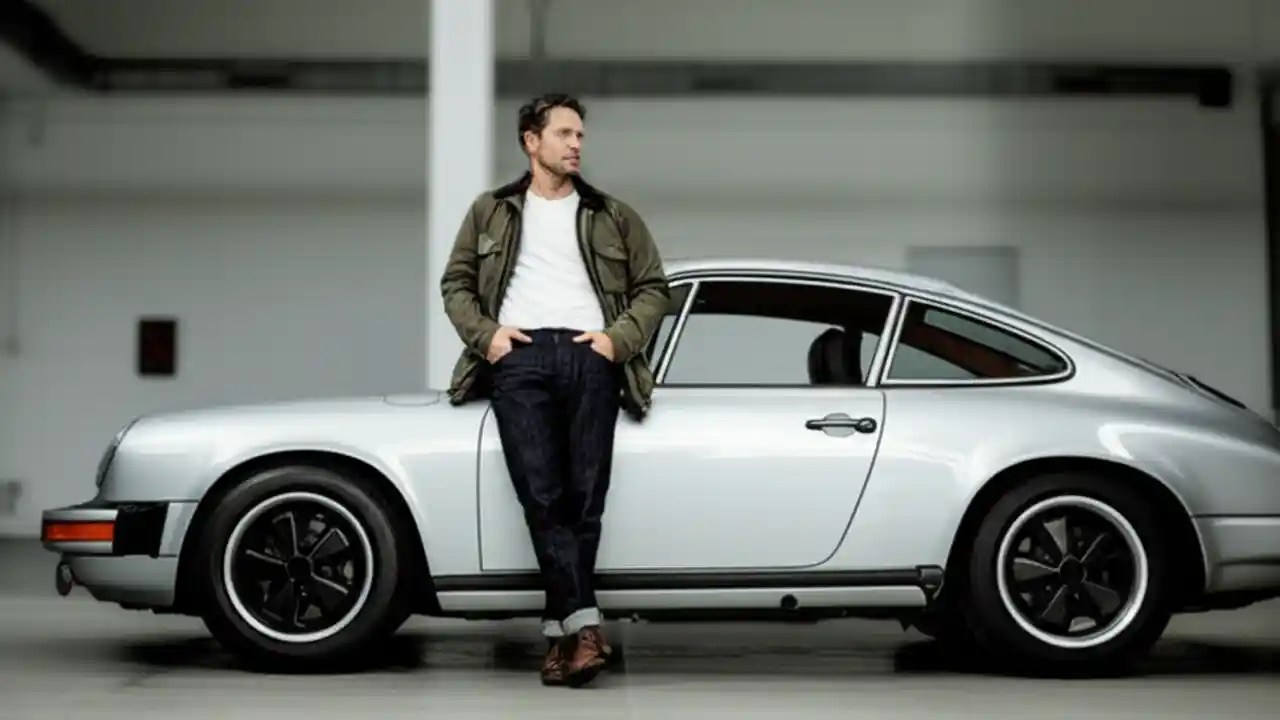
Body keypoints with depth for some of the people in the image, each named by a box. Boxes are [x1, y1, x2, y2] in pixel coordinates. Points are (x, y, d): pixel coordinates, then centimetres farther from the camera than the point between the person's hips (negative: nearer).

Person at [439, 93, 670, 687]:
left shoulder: (613, 216, 20)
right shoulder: (491, 211, 20)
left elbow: (653, 288, 16)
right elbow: (455, 282, 17)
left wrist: (619, 337, -1)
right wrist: (485, 334, -1)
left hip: (589, 357, 1)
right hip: (519, 358, -1)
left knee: (584, 497, -8)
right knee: (543, 497, -15)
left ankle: (559, 630, -3)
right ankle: (584, 626, -20)